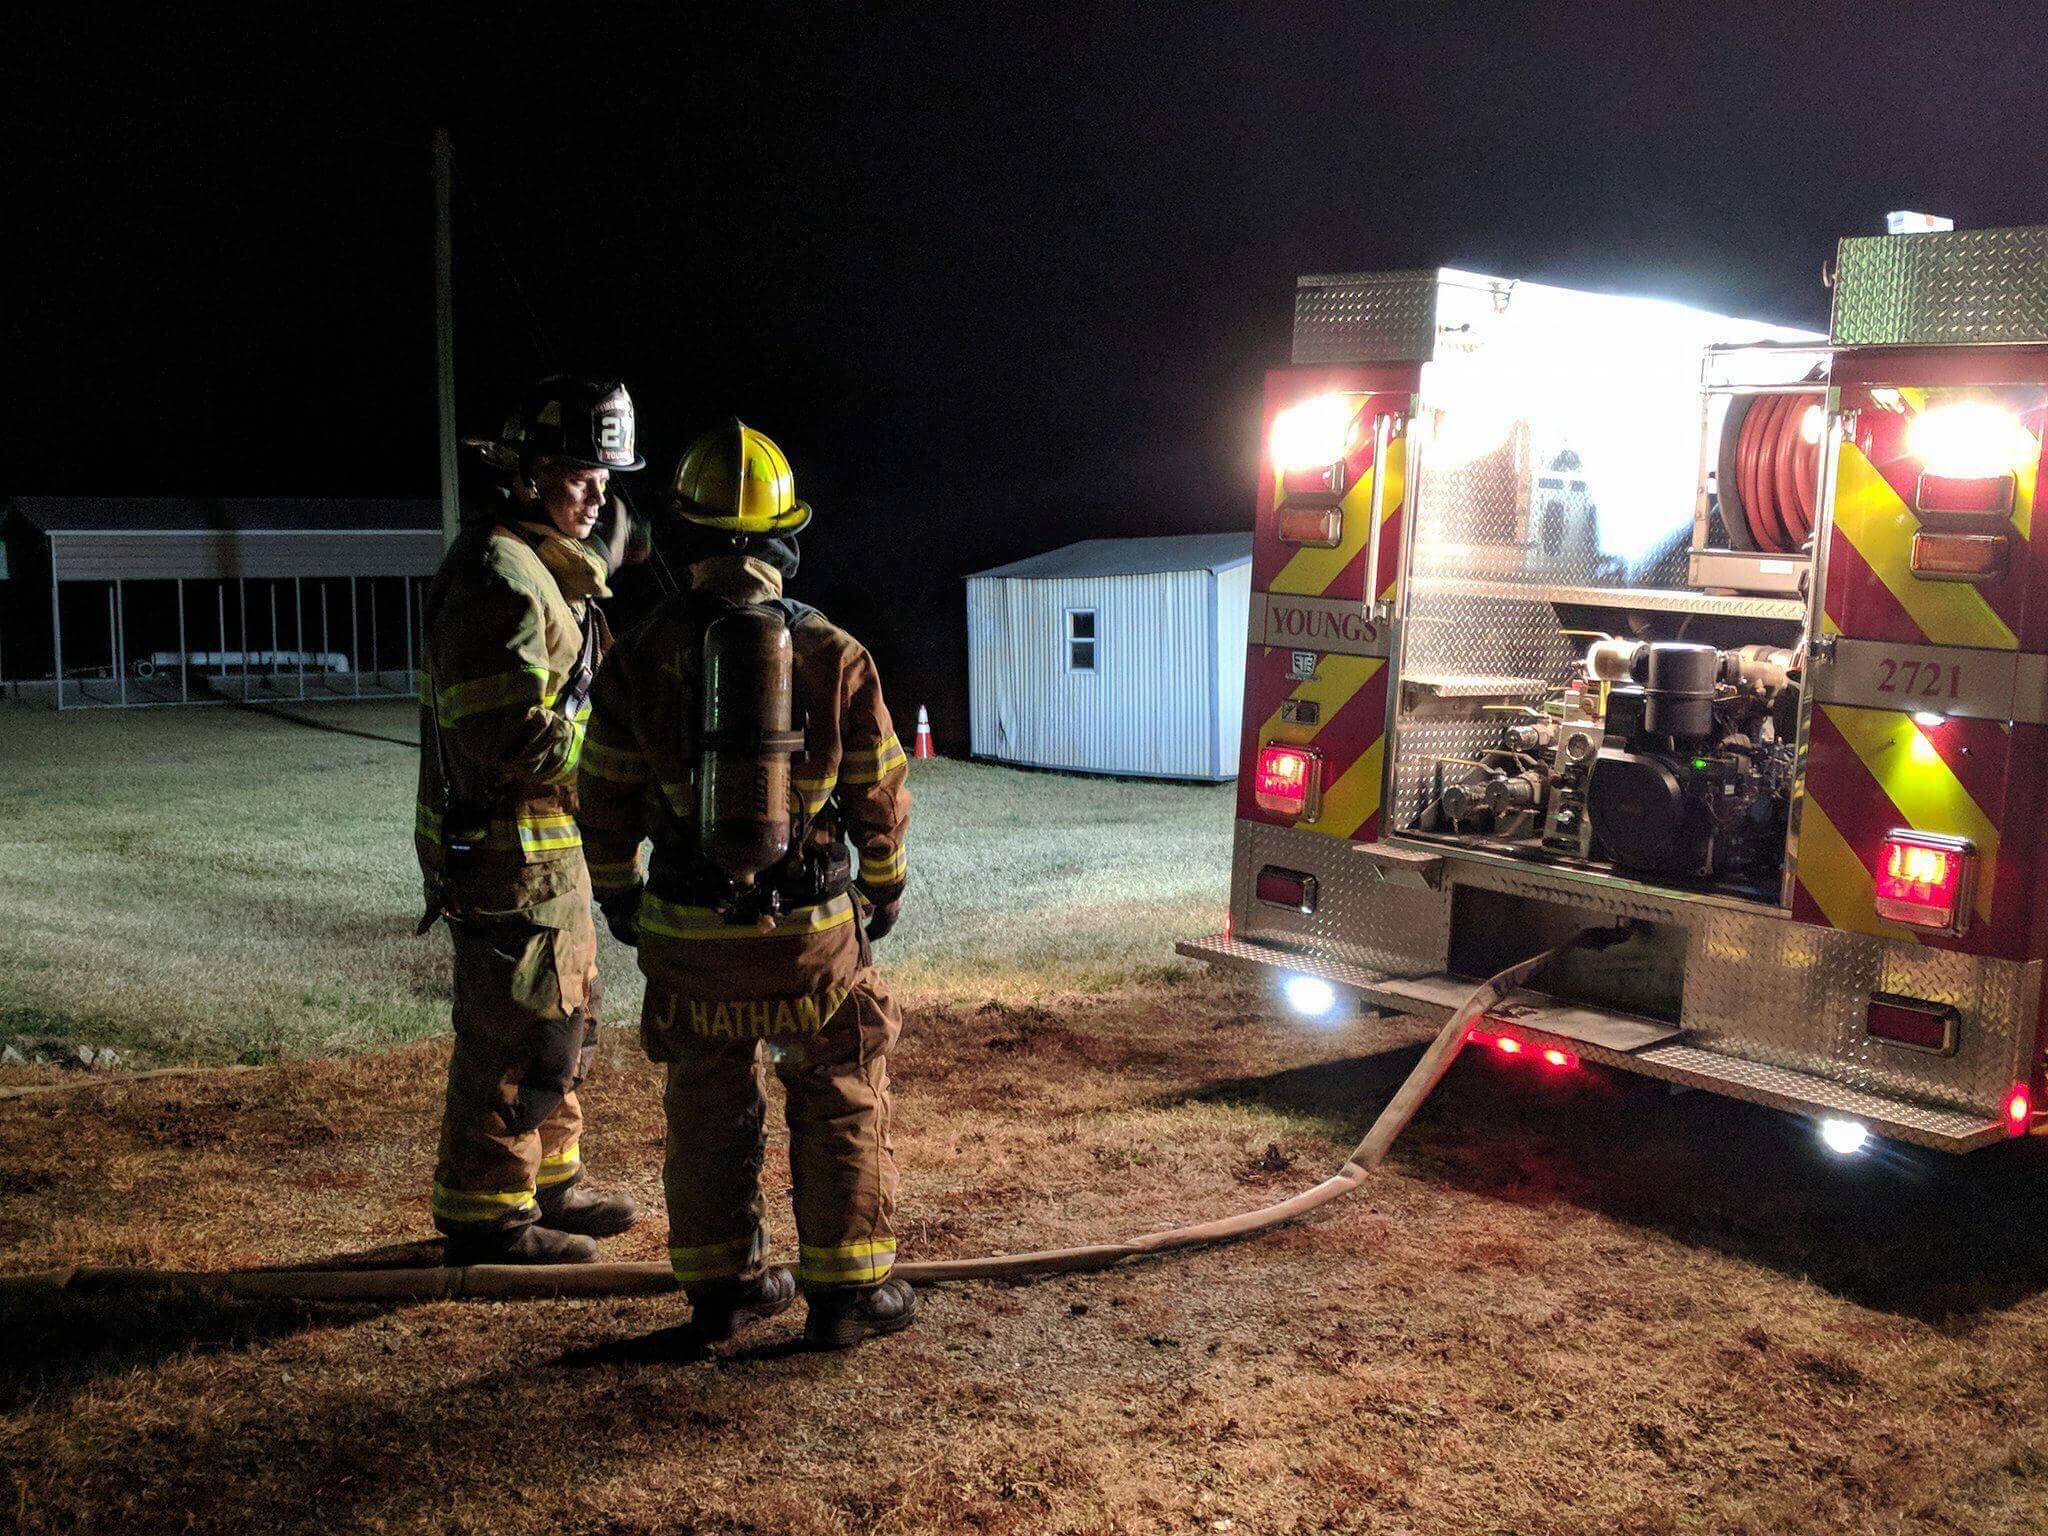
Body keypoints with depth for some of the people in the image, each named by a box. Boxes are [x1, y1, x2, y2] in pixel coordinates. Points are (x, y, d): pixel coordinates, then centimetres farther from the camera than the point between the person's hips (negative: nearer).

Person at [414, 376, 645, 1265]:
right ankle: (484, 1219, 11)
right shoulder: (498, 576, -19)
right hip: (508, 849, -11)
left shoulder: (550, 566, 14)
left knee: (563, 1021, 20)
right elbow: (512, 739, -26)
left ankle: (549, 1184, 34)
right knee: (514, 1040, -1)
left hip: (548, 842, 11)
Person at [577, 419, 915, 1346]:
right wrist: (883, 889, 18)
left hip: (687, 932, 2)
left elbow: (606, 800, 4)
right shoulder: (833, 654, -7)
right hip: (811, 929, -1)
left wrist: (618, 897, 20)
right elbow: (880, 795, 1)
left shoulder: (641, 657, -4)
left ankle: (723, 1287, 27)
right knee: (841, 1105, 13)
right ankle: (846, 1293, 18)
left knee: (708, 1109, 17)